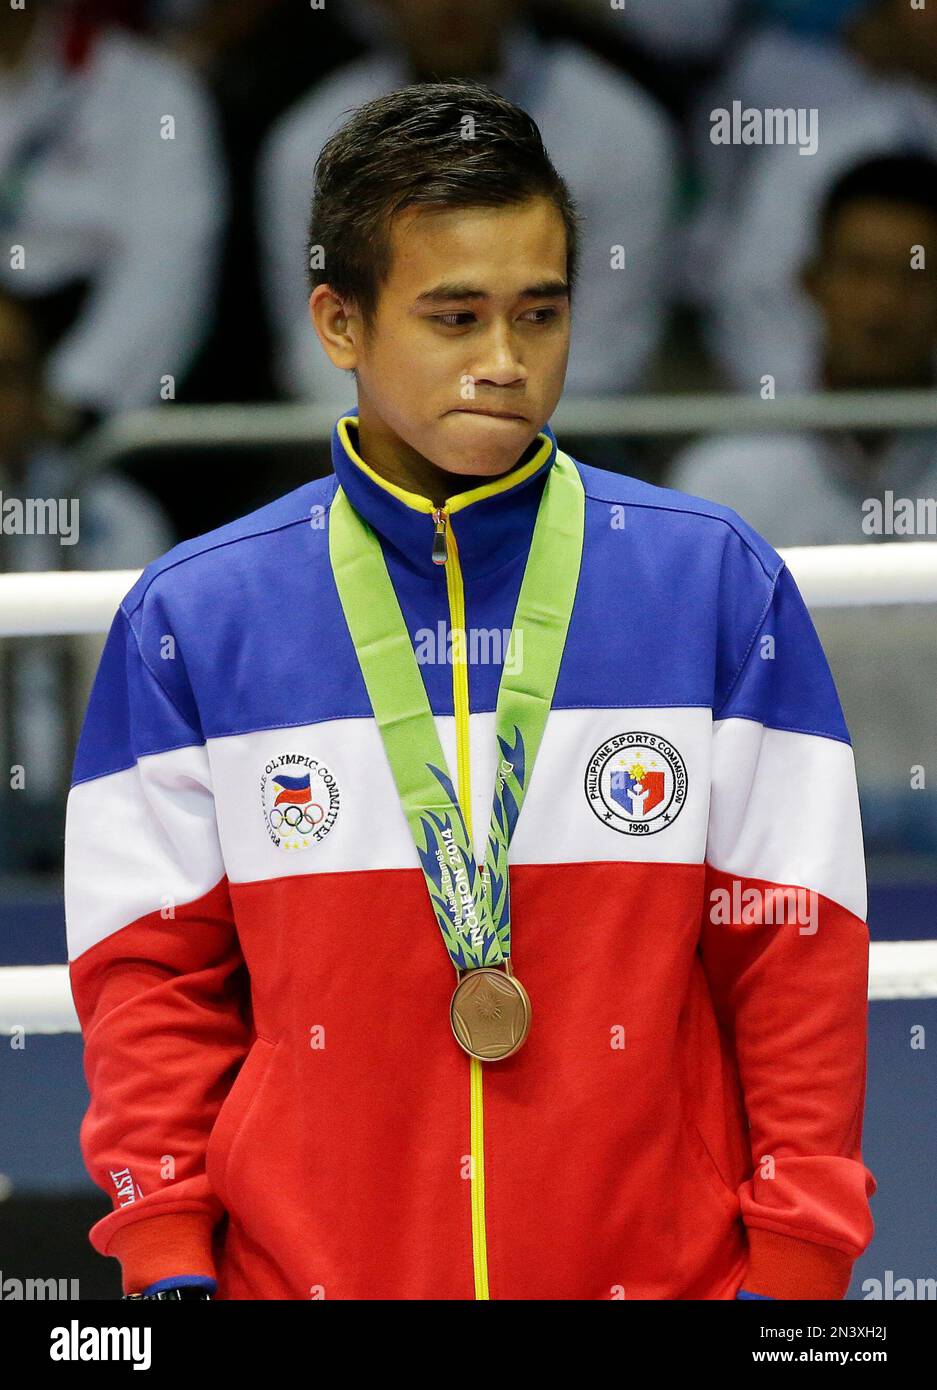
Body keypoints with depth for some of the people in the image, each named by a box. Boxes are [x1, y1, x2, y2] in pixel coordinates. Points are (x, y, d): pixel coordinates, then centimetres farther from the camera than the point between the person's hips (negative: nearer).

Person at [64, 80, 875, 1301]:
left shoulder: (723, 588, 1)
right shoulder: (192, 618, 1)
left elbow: (797, 964, 1)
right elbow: (152, 975, 4)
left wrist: (794, 1270, -5)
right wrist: (171, 1270, -4)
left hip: (666, 1267, 0)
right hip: (303, 1268, 0)